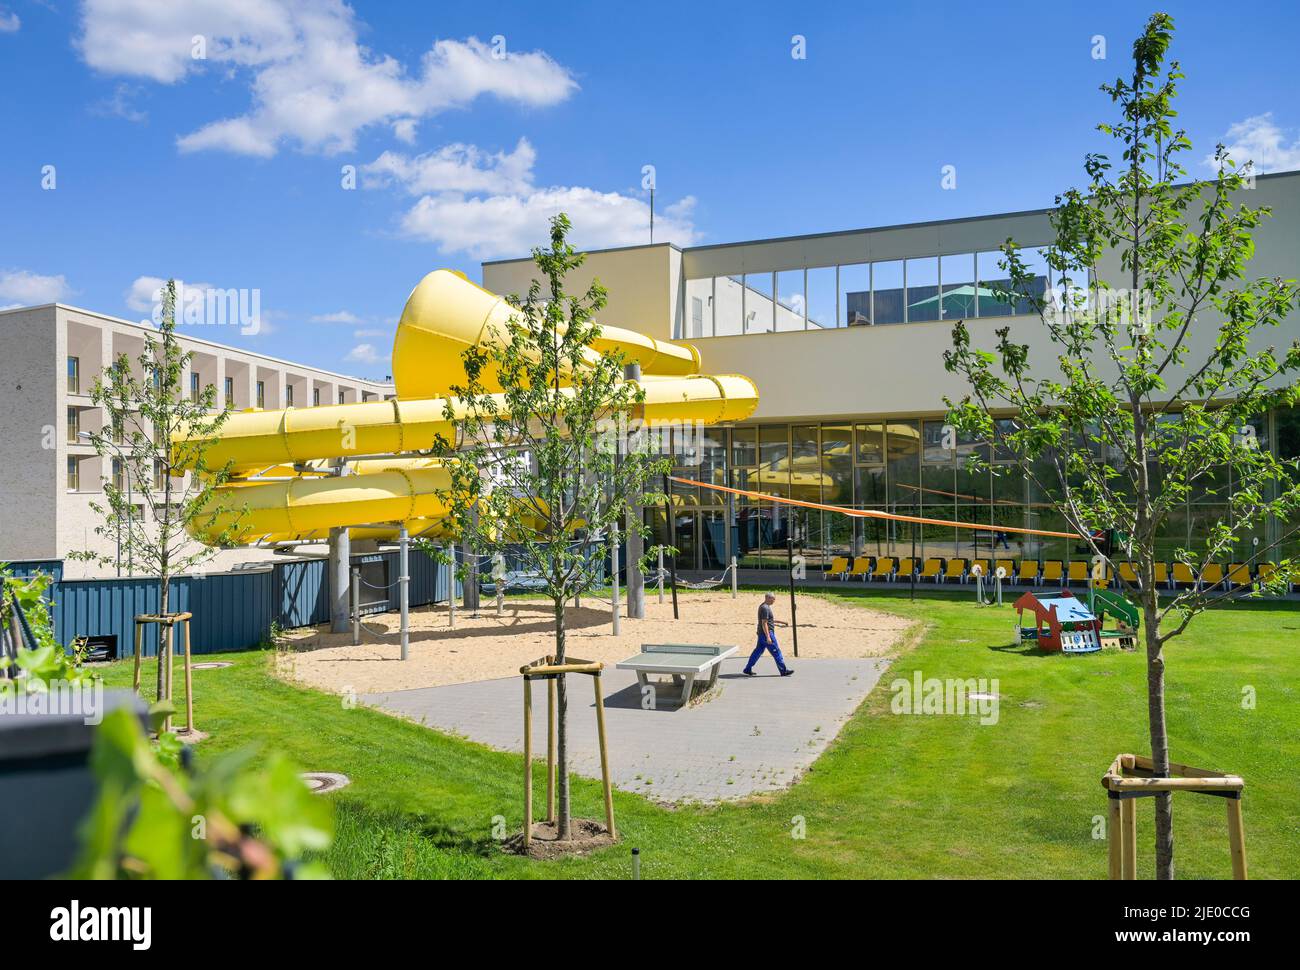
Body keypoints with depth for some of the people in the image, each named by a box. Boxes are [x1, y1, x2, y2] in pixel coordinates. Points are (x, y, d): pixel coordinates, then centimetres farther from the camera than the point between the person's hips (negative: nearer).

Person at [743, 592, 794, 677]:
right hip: (766, 633, -10)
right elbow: (764, 623, -23)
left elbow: (771, 619, 26)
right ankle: (784, 671, 5)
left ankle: (747, 669, 15)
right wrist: (768, 637, -25)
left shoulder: (763, 606, 15)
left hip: (762, 634, 10)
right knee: (776, 652, -2)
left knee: (758, 651, 13)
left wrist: (783, 622, 26)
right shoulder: (765, 608, -18)